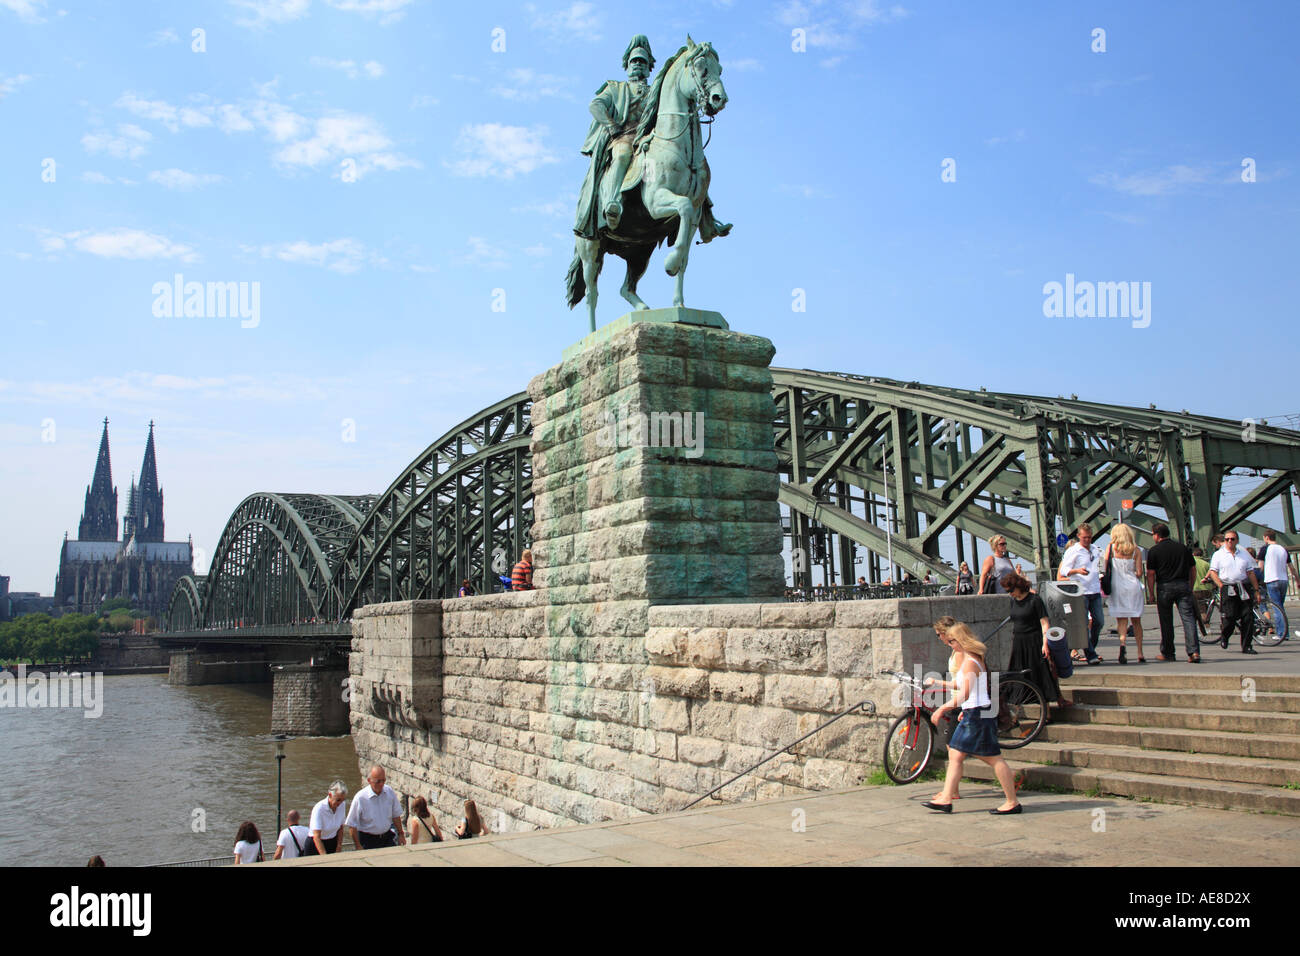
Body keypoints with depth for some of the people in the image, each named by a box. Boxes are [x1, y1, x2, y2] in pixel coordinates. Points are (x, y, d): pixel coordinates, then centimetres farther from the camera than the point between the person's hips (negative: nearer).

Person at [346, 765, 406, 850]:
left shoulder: (390, 792, -4)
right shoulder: (360, 798, -17)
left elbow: (396, 815, 9)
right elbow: (352, 826, -10)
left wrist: (401, 834, 13)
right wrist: (358, 846, -9)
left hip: (387, 838, 3)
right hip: (368, 840, -3)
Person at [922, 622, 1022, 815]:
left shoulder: (969, 662, -17)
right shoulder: (973, 659, 14)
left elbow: (964, 694, -25)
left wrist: (942, 708, -22)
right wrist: (965, 710, 22)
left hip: (978, 714, -11)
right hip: (973, 714, 11)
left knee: (993, 758, -3)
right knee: (955, 756, 9)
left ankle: (1012, 802, 6)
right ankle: (945, 799, 10)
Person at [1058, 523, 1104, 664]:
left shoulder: (1094, 549, 16)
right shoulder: (1072, 551, -5)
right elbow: (1063, 571, -10)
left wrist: (1101, 579, 18)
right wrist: (1078, 571, -26)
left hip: (1095, 591, 6)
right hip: (1080, 592, -6)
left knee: (1099, 621, 7)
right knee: (1084, 624, -7)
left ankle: (1090, 650, 23)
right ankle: (1090, 655, -4)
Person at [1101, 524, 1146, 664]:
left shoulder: (1111, 547, -1)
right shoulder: (1136, 550, 1)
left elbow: (1106, 567, -4)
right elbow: (1139, 572, -3)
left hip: (1117, 587, -1)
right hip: (1133, 586, 1)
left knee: (1122, 620, 2)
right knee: (1136, 621, 12)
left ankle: (1122, 643, -26)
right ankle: (1140, 654, 14)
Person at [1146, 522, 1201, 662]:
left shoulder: (1154, 550, -2)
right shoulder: (1183, 547, 10)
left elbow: (1151, 573, -4)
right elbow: (1193, 569, 13)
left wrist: (1151, 594, 2)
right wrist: (1191, 588, 21)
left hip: (1164, 587, -2)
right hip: (1183, 585, 2)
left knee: (1166, 622, 7)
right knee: (1188, 618, -2)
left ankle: (1167, 653, 15)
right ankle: (1194, 651, -14)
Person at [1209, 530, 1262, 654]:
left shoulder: (1244, 555, 17)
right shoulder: (1218, 554, 5)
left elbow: (1251, 573, 17)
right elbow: (1213, 572, -1)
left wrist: (1256, 589, 12)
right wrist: (1221, 586, -12)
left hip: (1243, 589, 4)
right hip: (1228, 589, -4)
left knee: (1248, 617, -3)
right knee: (1231, 616, -11)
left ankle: (1246, 646, 3)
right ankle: (1224, 636, 18)